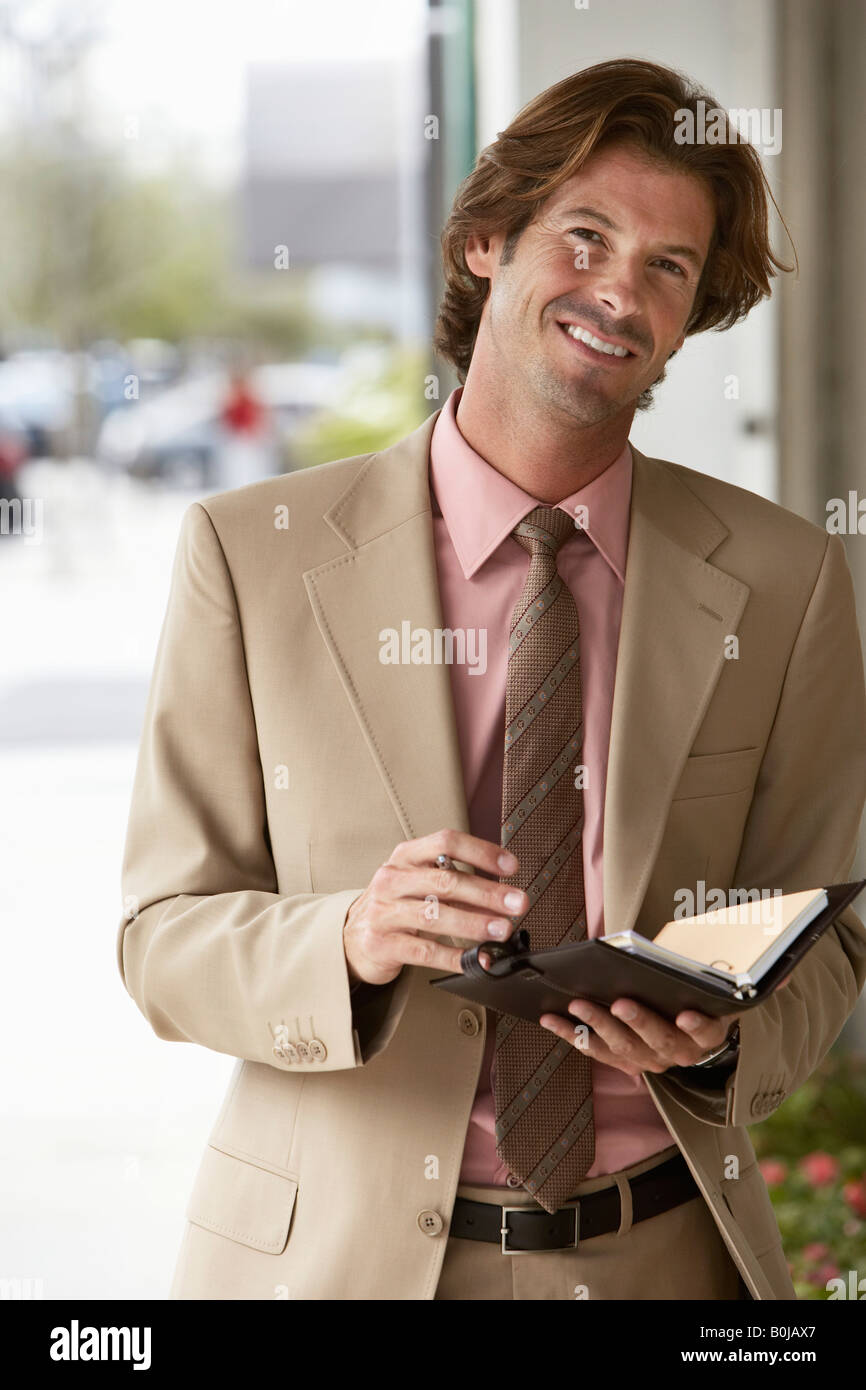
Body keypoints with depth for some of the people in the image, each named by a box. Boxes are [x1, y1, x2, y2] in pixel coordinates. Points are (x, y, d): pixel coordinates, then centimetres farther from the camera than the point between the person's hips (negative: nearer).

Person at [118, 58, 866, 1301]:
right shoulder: (252, 557, -7)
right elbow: (163, 937, -7)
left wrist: (715, 1033, -18)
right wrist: (351, 943, -26)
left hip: (662, 1255, 1)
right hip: (333, 1251, -1)